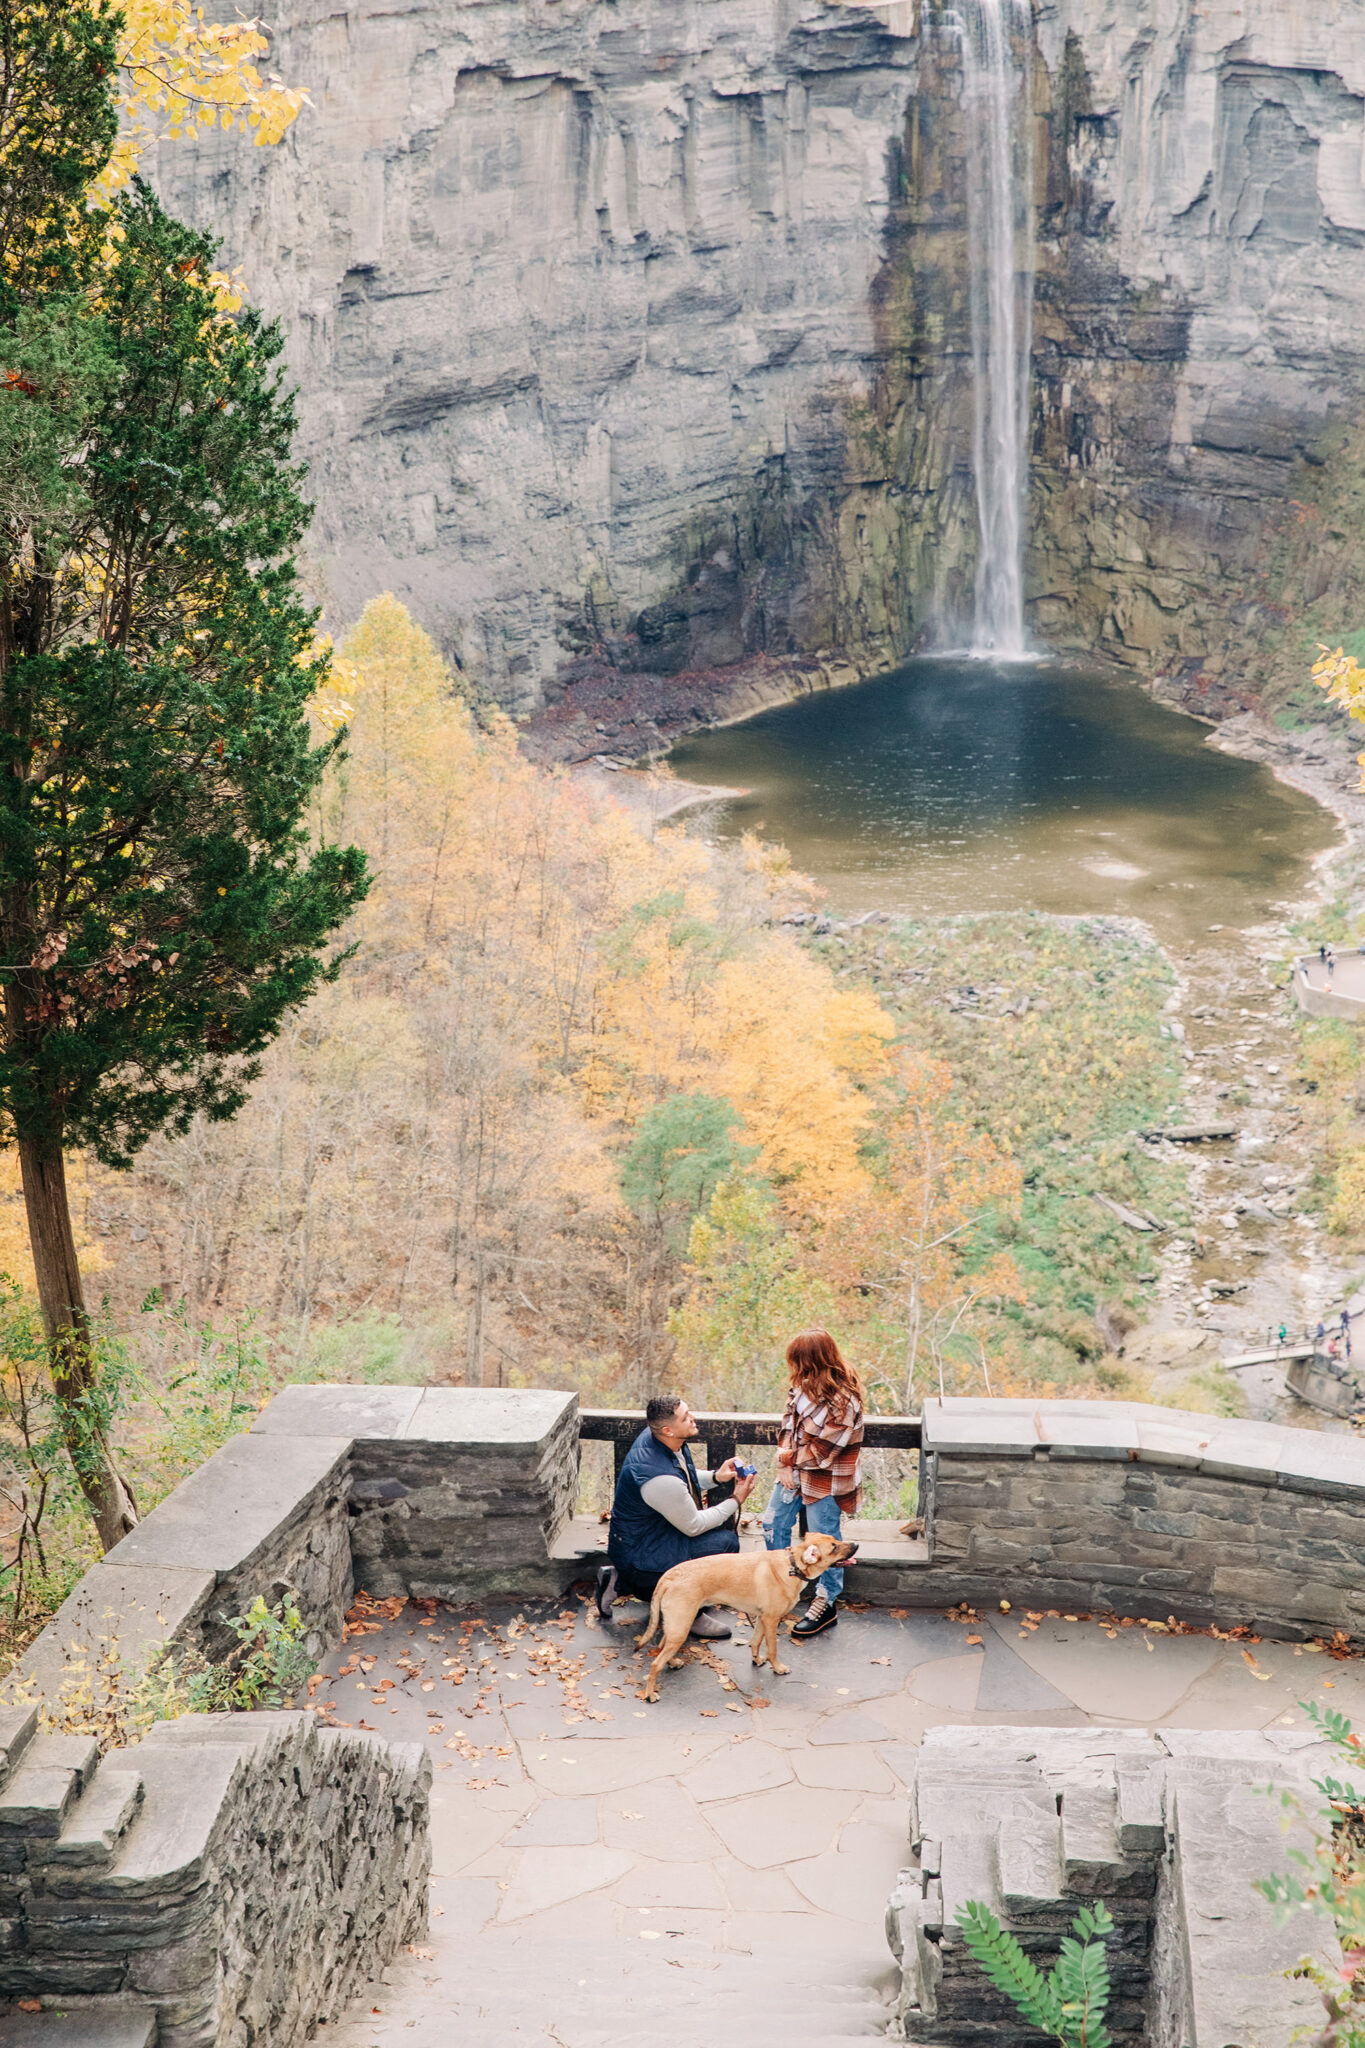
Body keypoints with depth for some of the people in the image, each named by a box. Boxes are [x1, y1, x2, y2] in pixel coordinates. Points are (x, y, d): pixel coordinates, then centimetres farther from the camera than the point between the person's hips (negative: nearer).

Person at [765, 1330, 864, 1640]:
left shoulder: (843, 1401, -25)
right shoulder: (805, 1386, -1)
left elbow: (821, 1452, -22)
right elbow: (789, 1425, 5)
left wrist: (789, 1459, -10)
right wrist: (784, 1465, -6)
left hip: (825, 1482, -8)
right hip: (794, 1473, 8)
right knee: (775, 1526, 14)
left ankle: (826, 1604, 18)